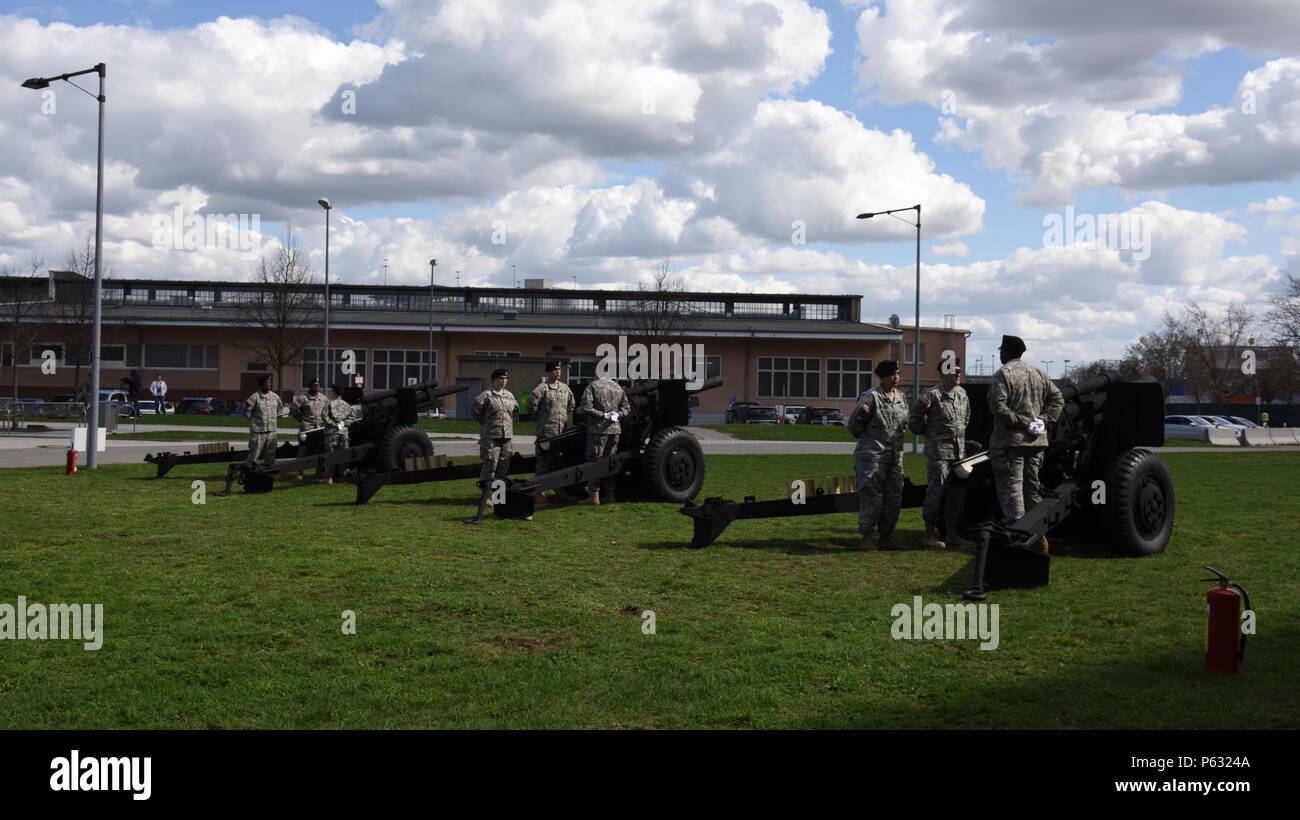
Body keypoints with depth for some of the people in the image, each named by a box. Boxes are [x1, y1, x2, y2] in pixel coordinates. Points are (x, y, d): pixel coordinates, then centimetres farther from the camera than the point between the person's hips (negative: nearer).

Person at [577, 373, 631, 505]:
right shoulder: (618, 388, 13)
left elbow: (586, 408, -16)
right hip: (615, 429, 6)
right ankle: (610, 494, 18)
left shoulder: (592, 386, -5)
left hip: (598, 429, -6)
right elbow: (627, 410, 12)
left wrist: (602, 415, -8)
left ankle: (594, 496, -3)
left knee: (594, 461, -2)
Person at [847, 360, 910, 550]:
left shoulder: (901, 397, 12)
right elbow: (853, 425, -7)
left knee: (894, 497, 8)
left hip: (895, 455, 7)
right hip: (872, 455, -7)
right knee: (872, 496, -7)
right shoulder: (870, 397, -9)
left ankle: (886, 536, 17)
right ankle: (866, 538, 0)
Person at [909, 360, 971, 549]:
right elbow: (914, 419, -5)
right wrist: (928, 433, 4)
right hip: (938, 451, -7)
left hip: (959, 450, 7)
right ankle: (930, 534, 1)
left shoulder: (962, 393, 11)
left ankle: (953, 534, 16)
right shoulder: (932, 395, -12)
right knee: (936, 491, -6)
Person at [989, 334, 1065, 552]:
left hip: (1010, 440, -7)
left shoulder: (1003, 374, -8)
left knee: (1011, 488, -5)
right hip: (1037, 440, 7)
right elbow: (1057, 398, 13)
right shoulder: (1037, 373, 14)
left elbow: (998, 407, -19)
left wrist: (1022, 421, -14)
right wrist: (1044, 420, 5)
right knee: (1032, 488, 15)